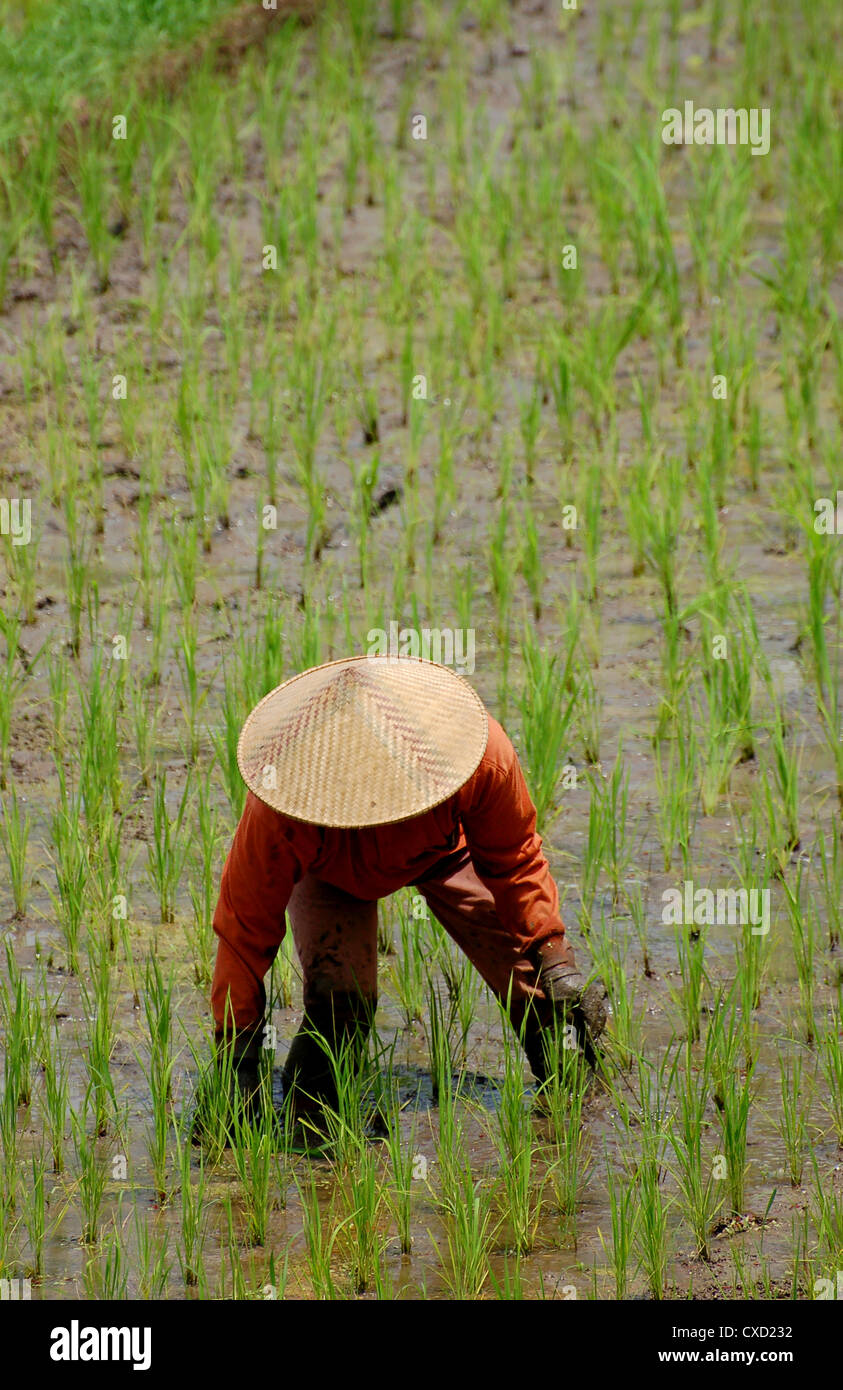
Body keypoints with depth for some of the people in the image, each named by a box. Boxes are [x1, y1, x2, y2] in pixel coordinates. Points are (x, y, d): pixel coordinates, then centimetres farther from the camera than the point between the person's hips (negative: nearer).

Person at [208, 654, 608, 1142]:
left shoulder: (482, 756, -41)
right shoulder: (278, 814, -45)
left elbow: (514, 862, -20)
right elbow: (245, 929, -34)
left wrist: (555, 962, -15)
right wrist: (237, 1060, -31)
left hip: (444, 844, 2)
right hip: (330, 871, -2)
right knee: (339, 997, -25)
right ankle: (308, 1126, -1)